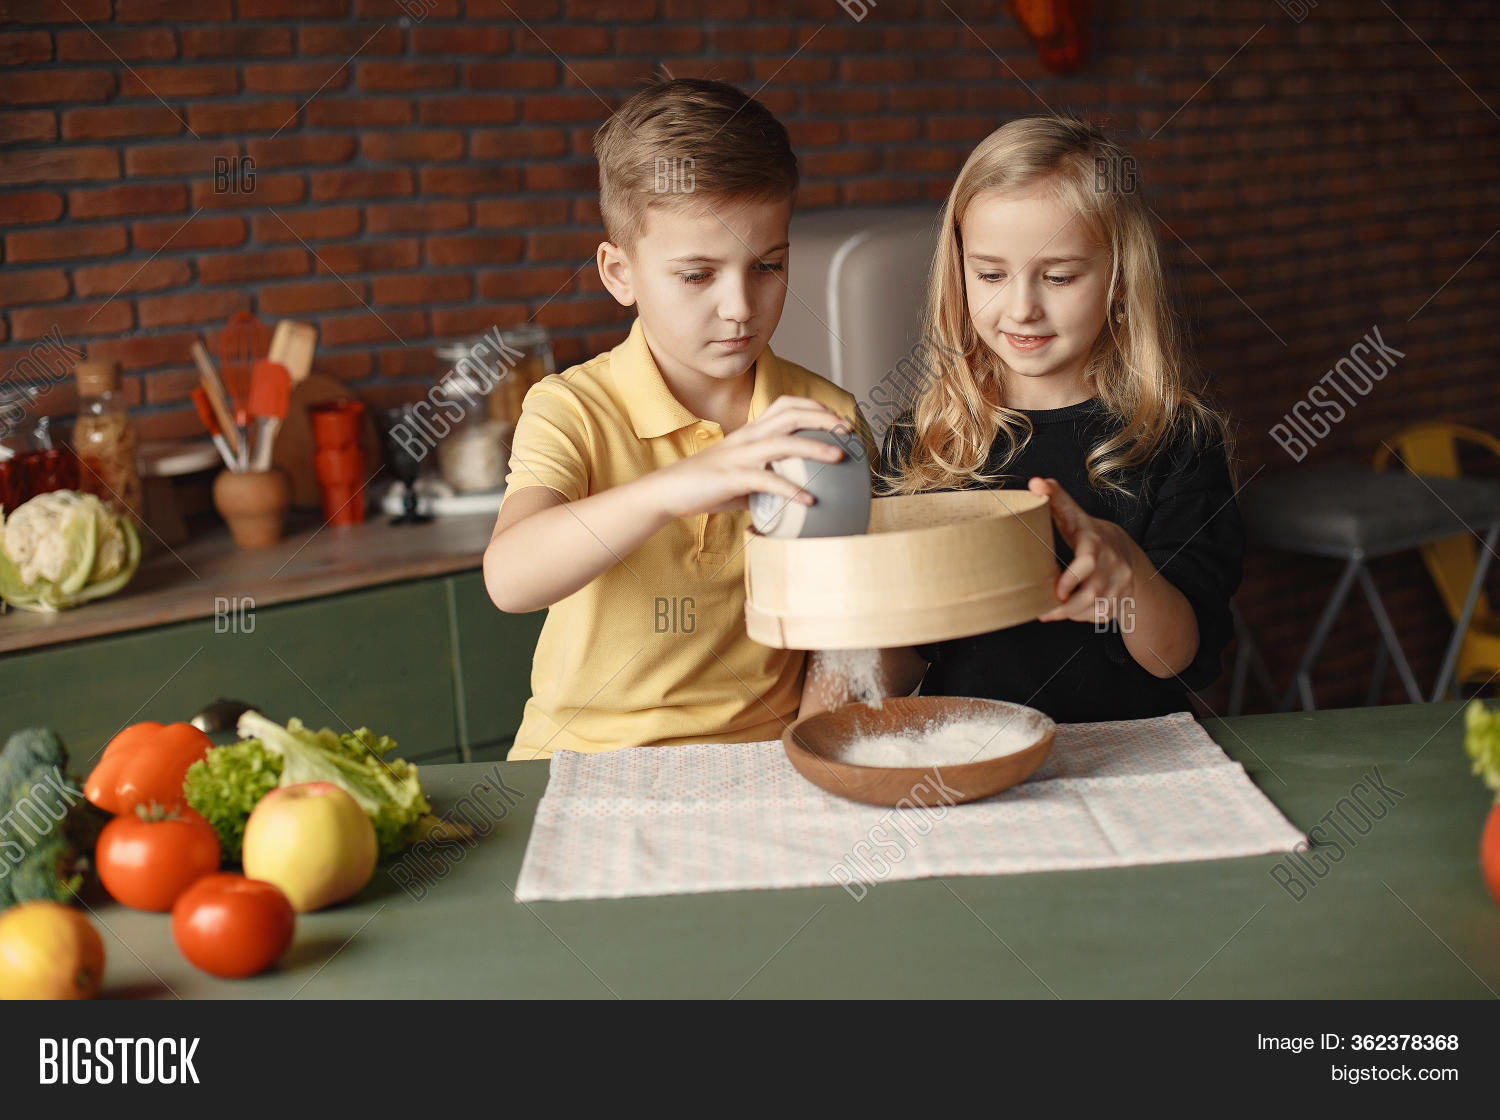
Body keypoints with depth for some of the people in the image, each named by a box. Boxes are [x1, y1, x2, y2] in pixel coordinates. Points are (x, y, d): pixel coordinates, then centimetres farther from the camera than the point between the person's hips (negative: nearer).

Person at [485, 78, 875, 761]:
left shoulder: (826, 418, 2)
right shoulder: (572, 412, -7)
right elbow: (509, 578, -25)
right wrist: (672, 489, -39)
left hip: (765, 755, 2)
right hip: (590, 759, -2)